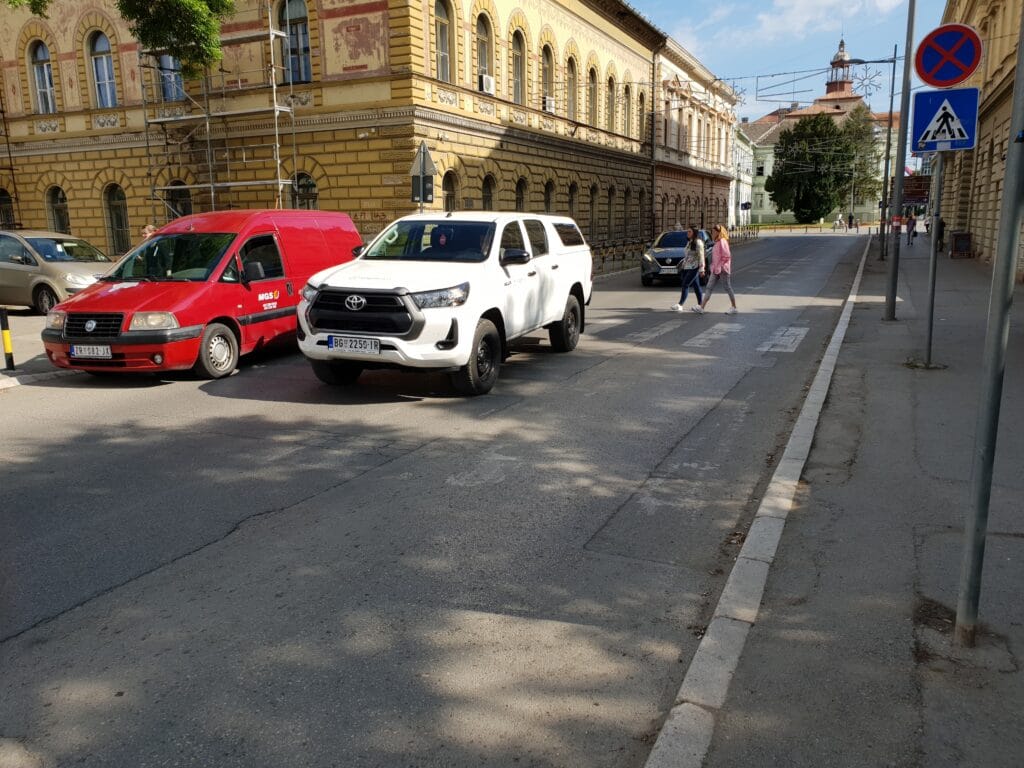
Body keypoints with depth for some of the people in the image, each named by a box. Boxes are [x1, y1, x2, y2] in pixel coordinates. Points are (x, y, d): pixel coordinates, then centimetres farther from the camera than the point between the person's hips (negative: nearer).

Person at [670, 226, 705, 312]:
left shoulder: (698, 242, -11)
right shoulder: (689, 242, 16)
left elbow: (701, 256, -14)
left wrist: (701, 269, -17)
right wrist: (683, 263, 20)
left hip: (694, 267, -9)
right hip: (687, 267, 9)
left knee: (685, 285, -12)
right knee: (696, 286, 10)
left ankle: (680, 305, -13)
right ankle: (700, 304, 14)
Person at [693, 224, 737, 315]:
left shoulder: (722, 242, -13)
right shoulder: (717, 242, 14)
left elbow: (727, 256, -18)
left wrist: (720, 266, -16)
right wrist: (714, 267, 12)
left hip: (722, 269, -9)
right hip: (716, 270, 9)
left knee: (728, 288, 1)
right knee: (709, 288, 2)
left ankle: (734, 307, 11)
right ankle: (701, 307, -1)